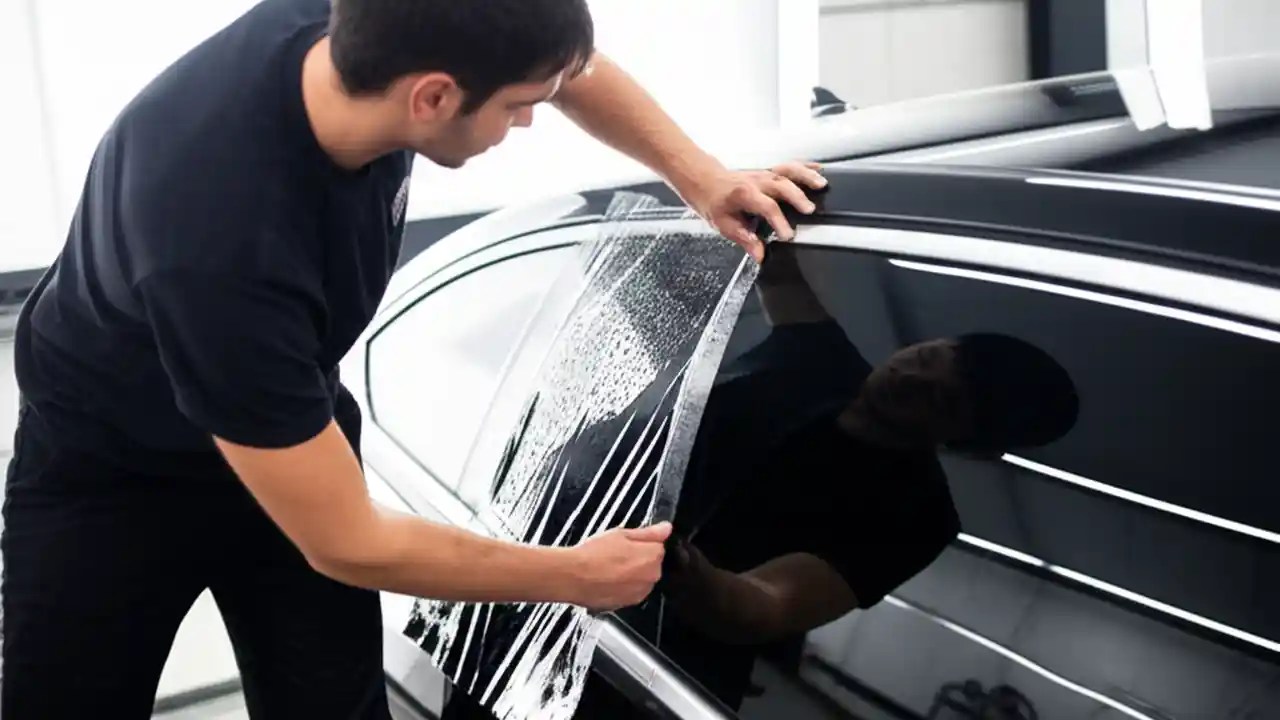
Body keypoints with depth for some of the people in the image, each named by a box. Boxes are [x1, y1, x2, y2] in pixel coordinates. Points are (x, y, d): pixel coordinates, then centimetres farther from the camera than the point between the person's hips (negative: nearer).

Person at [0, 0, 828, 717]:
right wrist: (575, 575, -20)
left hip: (289, 425, 5)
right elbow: (345, 544, -32)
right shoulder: (223, 249, -43)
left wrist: (699, 177, -9)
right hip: (107, 463, -5)